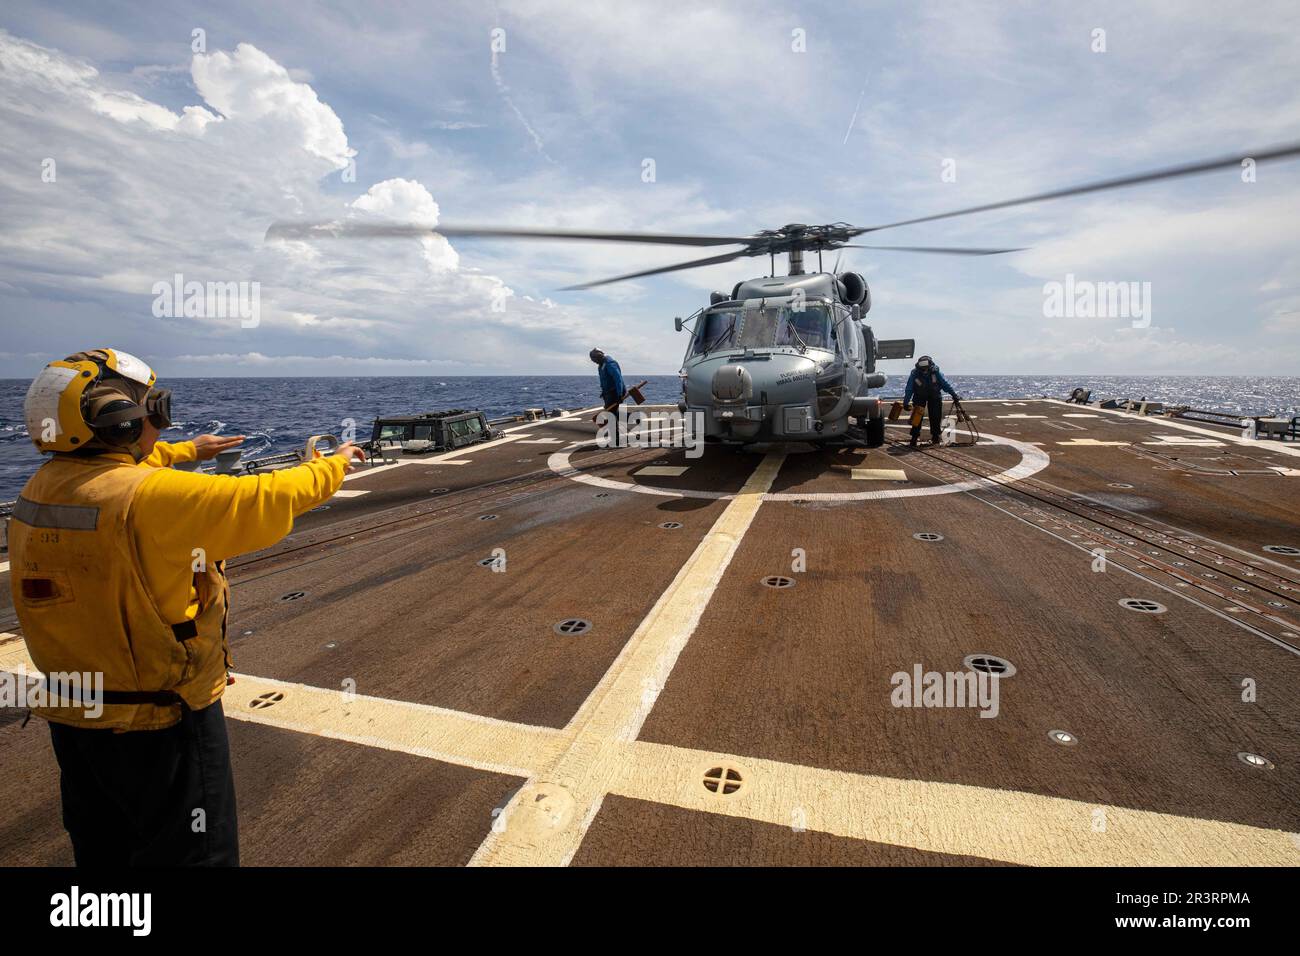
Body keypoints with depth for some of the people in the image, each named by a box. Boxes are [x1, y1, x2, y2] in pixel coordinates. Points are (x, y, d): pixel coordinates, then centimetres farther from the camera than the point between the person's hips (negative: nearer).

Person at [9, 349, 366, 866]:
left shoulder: (40, 488, -2)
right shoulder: (152, 497, -29)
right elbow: (266, 501, -23)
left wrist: (187, 449, 33)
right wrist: (335, 465, -6)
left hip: (71, 714, 8)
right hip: (160, 725, -8)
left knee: (103, 850, 27)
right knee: (191, 852, 11)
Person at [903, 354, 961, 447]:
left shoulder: (935, 372, -24)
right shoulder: (914, 374, -27)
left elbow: (945, 384, -10)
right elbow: (909, 390, -17)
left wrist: (954, 395, -3)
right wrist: (906, 403, -18)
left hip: (934, 395, 1)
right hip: (920, 396, -1)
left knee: (935, 417, 0)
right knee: (917, 416, -13)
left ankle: (935, 437, 13)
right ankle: (914, 438, -6)